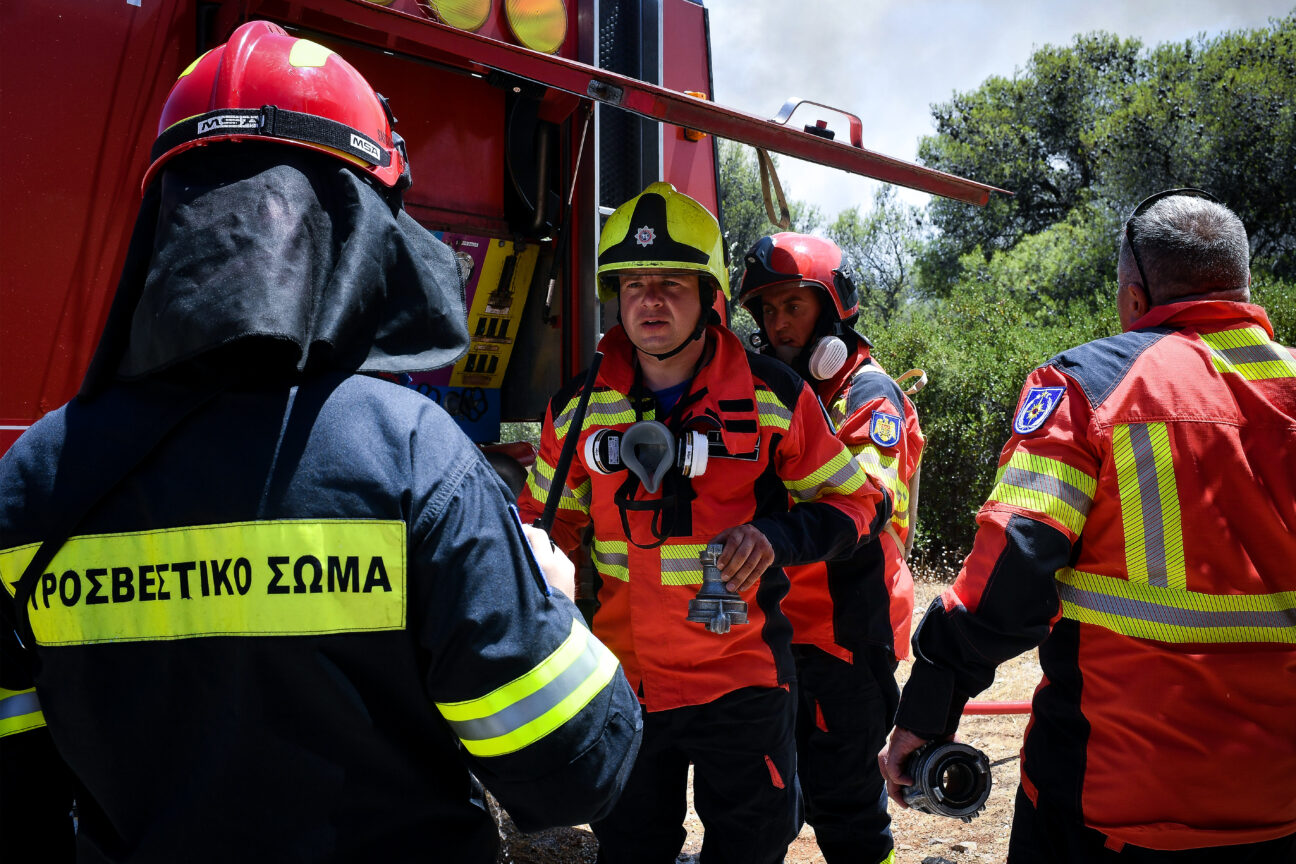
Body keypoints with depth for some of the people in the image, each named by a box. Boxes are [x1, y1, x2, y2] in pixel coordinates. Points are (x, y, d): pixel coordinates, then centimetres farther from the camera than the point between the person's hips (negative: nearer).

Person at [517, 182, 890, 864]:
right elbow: (546, 525, 12)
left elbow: (857, 502, -1)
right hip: (623, 680, 3)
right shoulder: (577, 408, -1)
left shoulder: (772, 397, -7)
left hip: (741, 679, -2)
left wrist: (777, 537, -19)